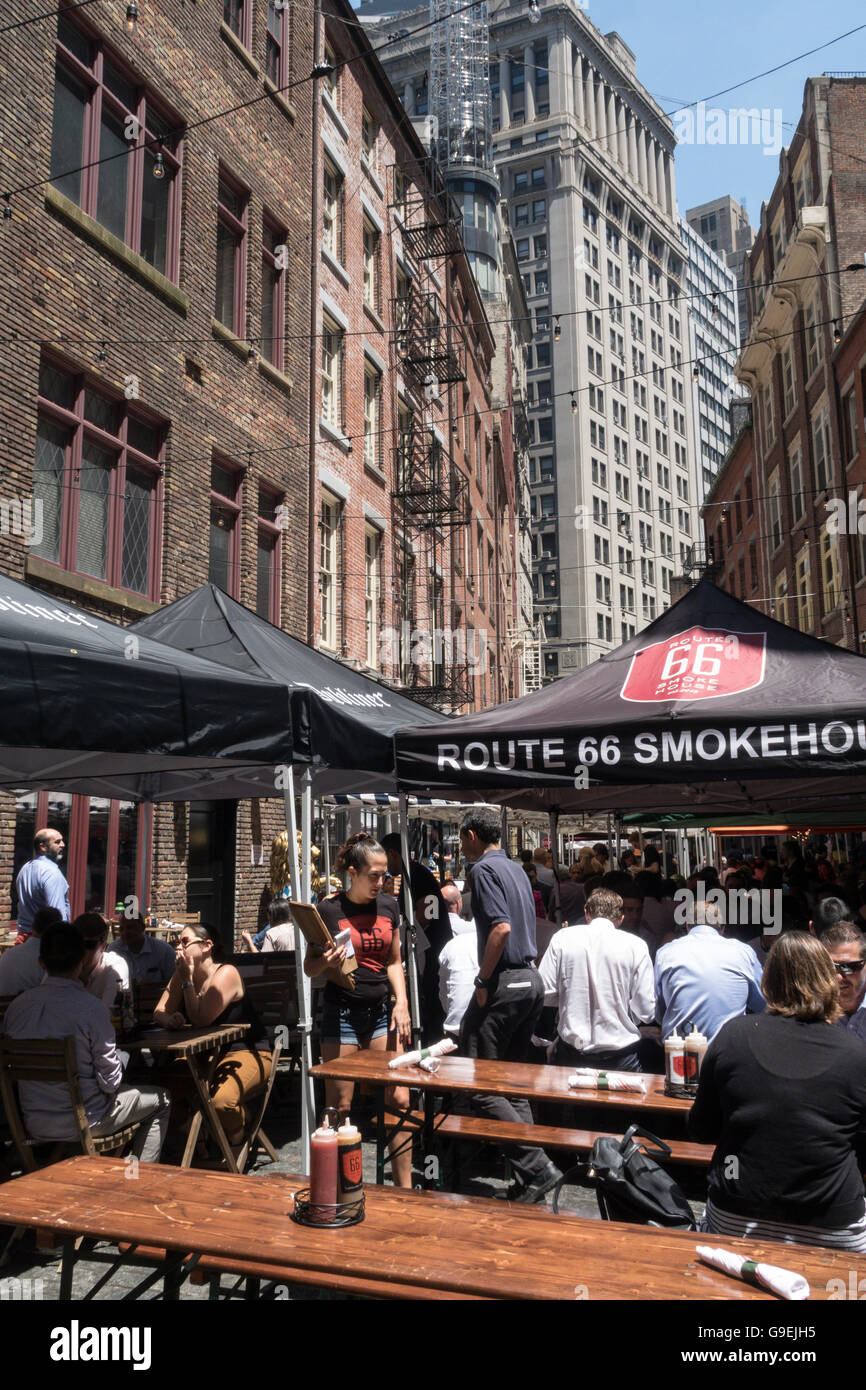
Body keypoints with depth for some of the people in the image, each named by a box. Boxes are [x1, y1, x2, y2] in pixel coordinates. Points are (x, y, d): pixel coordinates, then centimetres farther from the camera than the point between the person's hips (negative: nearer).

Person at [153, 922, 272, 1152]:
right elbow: (160, 1012, -3)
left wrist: (187, 979, -25)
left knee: (220, 1098, -32)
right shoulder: (182, 973, 3)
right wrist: (170, 1019, -26)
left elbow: (200, 1019, -26)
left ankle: (235, 1145, 1)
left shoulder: (226, 973, -18)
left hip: (248, 1052, -6)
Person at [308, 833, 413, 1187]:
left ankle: (404, 1187, 12)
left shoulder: (388, 906, 6)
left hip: (381, 1011, 4)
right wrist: (327, 963, -21)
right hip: (341, 1011, -4)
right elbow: (309, 966, 1)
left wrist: (402, 1002, 2)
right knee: (339, 1106, 2)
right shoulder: (328, 909, -7)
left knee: (399, 1099, 0)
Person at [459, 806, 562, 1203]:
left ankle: (537, 1166, -7)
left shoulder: (485, 869, -10)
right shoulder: (516, 868, 17)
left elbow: (501, 927, -23)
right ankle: (530, 1178, 16)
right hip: (531, 979, 9)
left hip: (505, 982, -9)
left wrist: (482, 981, -15)